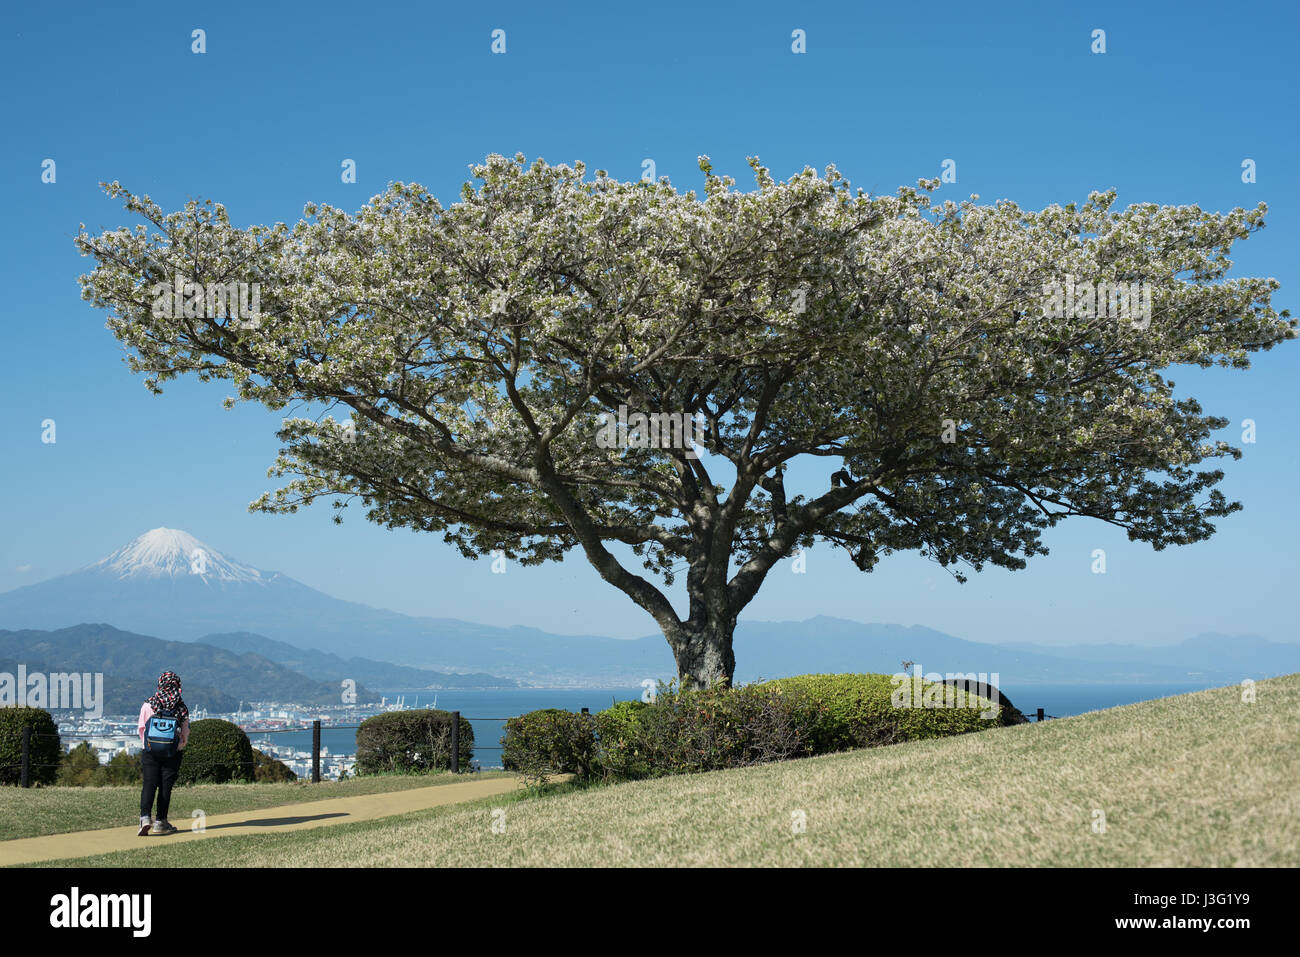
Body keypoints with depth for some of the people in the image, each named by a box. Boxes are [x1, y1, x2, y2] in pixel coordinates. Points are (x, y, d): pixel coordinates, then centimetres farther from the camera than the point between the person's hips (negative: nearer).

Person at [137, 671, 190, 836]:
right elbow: (185, 734, 3)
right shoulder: (182, 708, -2)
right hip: (173, 753, 0)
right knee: (165, 786, 5)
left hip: (150, 752, 0)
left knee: (149, 784, 1)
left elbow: (141, 729, 5)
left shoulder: (148, 705, -3)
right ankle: (160, 822, 9)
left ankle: (145, 817, -16)